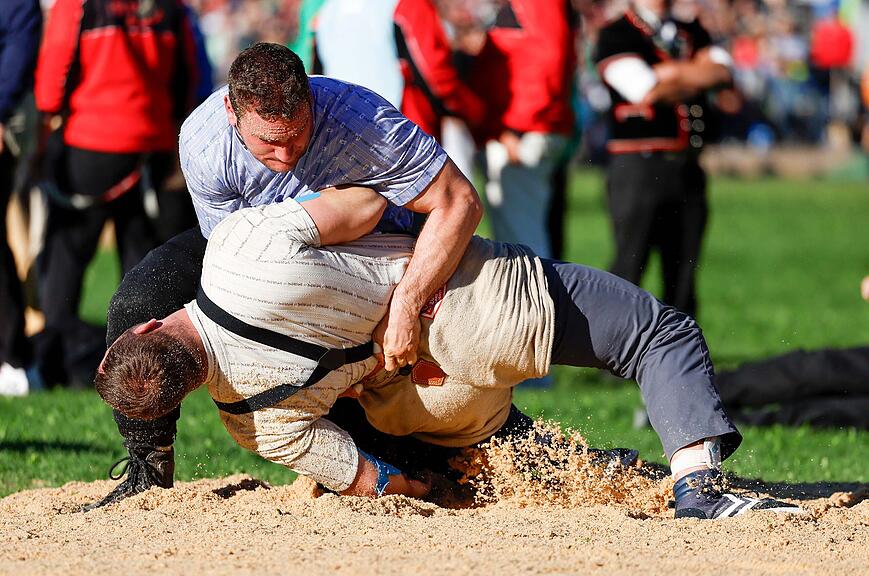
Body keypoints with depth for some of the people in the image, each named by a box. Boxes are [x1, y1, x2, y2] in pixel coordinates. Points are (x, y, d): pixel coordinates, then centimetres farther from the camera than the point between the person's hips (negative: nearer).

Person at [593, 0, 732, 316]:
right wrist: (696, 76, 0)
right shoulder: (615, 35, -2)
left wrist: (672, 72, -9)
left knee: (683, 274, 8)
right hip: (638, 168, -6)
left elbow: (721, 71, 0)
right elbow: (646, 90, -15)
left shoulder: (693, 34, 17)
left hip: (688, 169, 6)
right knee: (628, 270, -8)